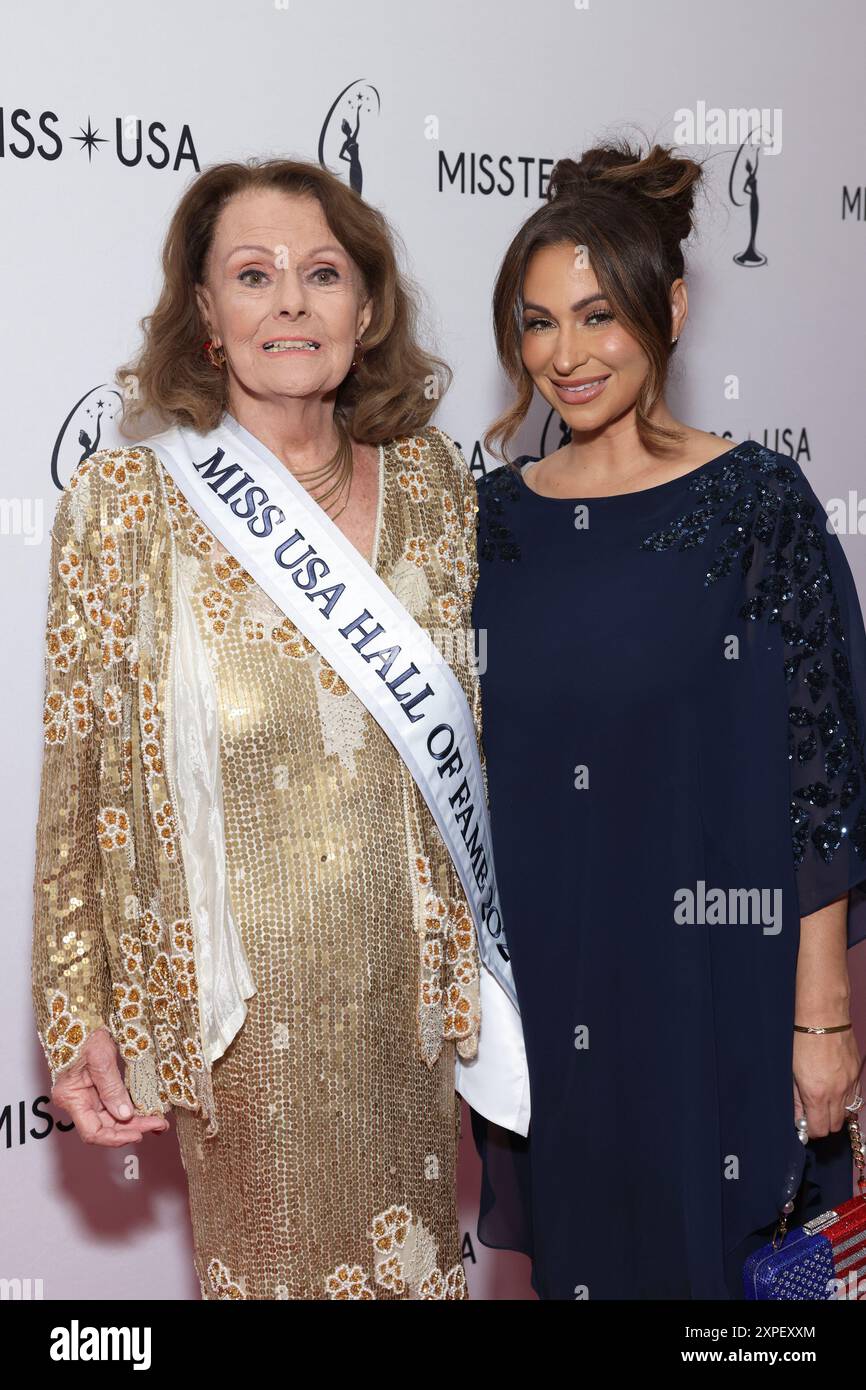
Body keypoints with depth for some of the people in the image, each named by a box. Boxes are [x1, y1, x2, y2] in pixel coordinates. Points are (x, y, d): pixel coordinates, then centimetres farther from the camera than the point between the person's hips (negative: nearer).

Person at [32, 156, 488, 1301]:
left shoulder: (431, 480, 0)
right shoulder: (126, 499, -9)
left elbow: (472, 727, 9)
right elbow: (79, 780, -6)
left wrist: (481, 950, 10)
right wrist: (78, 1024, -8)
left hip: (405, 975, 3)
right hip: (243, 990, -3)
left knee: (414, 1253, 17)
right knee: (266, 1258, 13)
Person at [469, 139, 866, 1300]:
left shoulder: (755, 501, -9)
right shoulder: (497, 512, 3)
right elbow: (470, 767, 8)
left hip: (708, 986, -4)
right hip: (541, 989, 4)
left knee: (708, 1254, 11)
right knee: (573, 1251, 18)